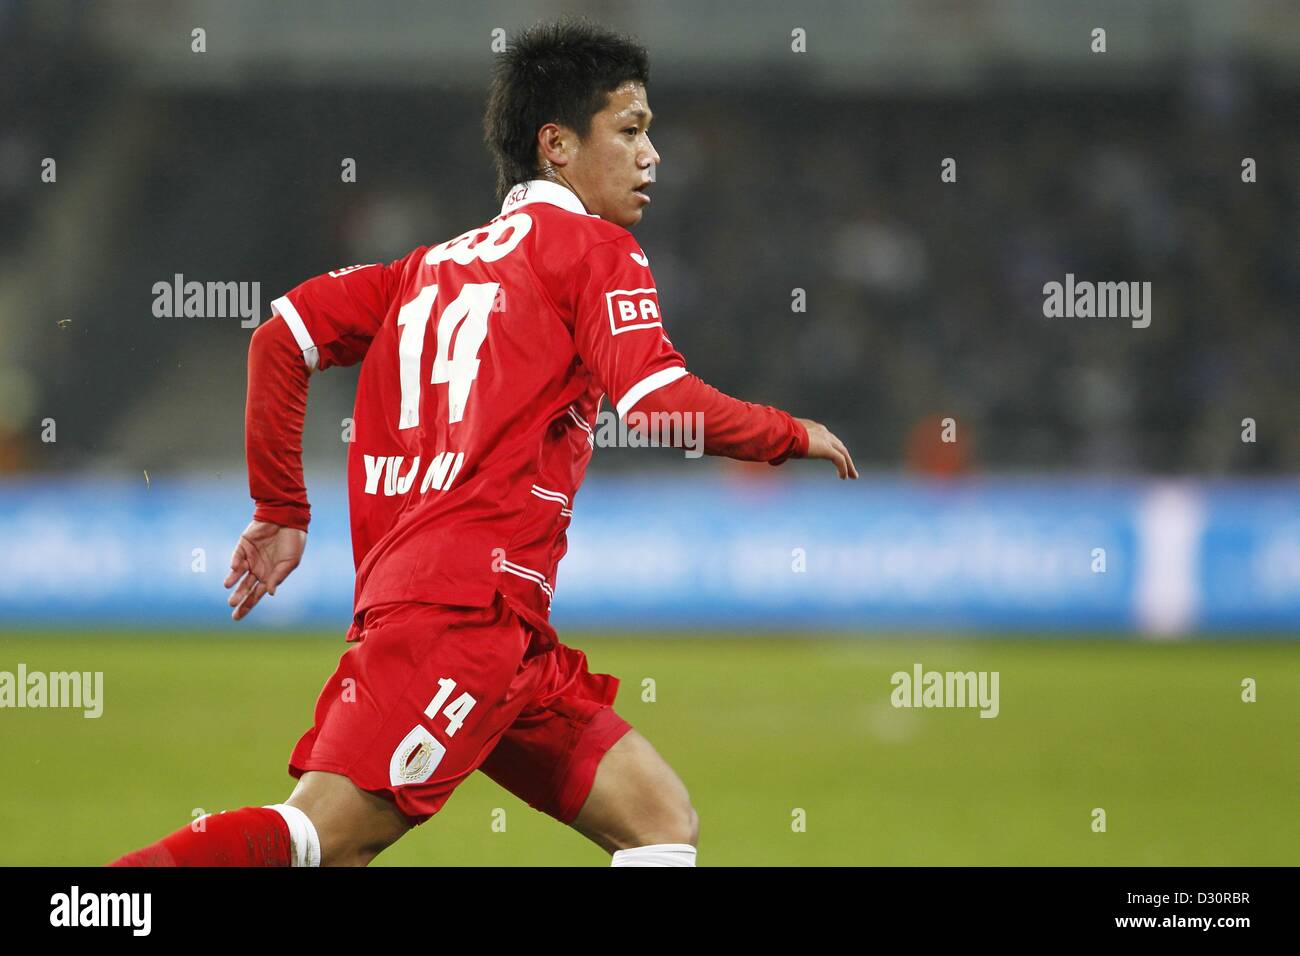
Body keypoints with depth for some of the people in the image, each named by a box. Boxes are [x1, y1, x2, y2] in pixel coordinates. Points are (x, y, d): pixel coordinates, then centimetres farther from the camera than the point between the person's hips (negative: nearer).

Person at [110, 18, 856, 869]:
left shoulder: (439, 264, 25)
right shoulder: (592, 248, 3)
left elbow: (285, 334, 18)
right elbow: (663, 401, -10)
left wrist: (281, 511, 21)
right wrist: (794, 437, 6)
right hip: (474, 600, -9)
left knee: (664, 821, 6)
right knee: (326, 837, -21)